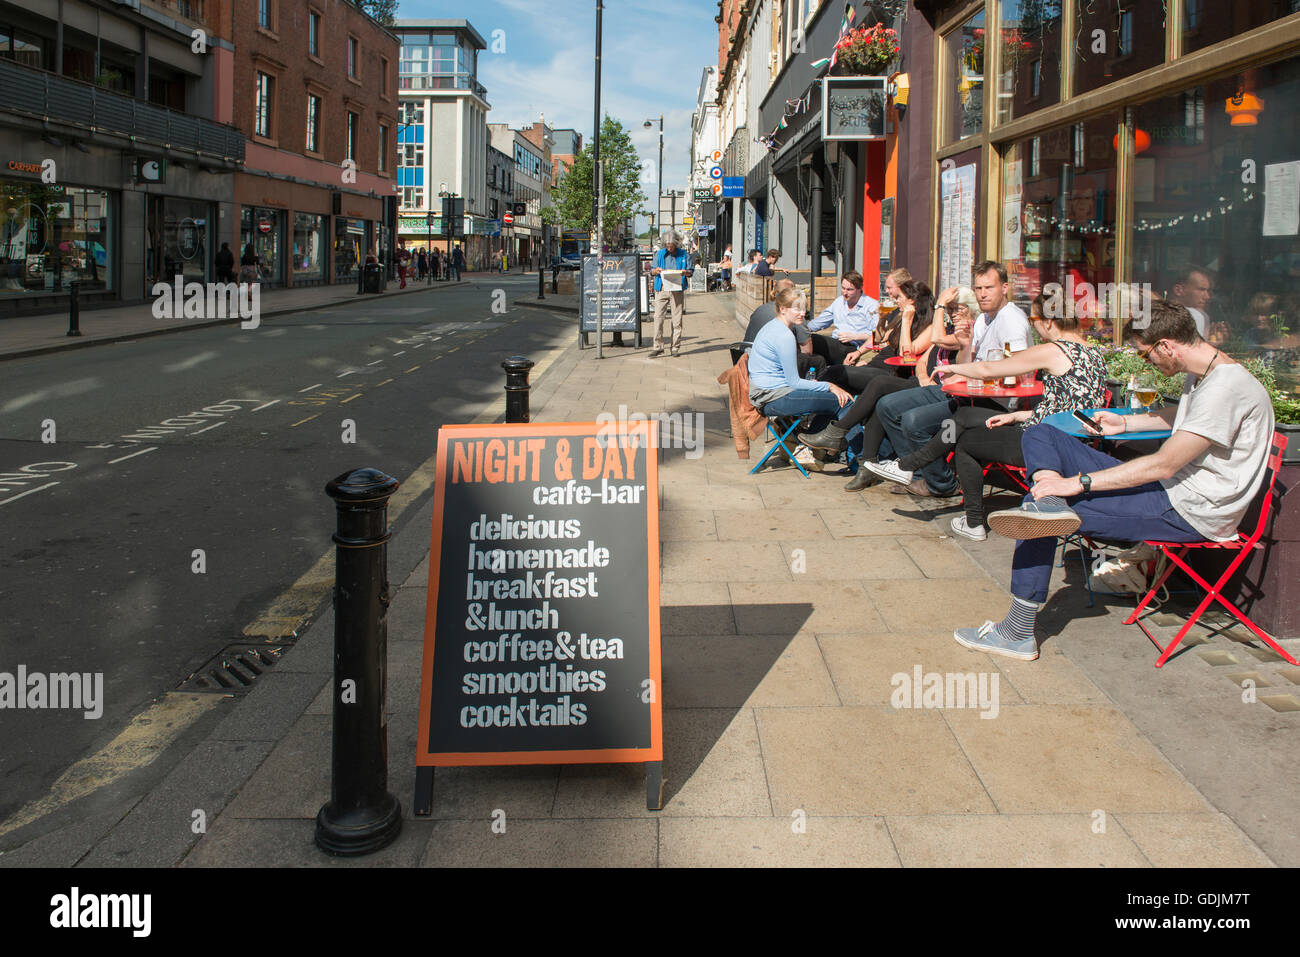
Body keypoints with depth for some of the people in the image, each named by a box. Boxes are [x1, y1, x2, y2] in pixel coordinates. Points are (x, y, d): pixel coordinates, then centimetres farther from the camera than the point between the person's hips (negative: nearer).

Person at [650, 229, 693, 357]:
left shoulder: (684, 255, 7)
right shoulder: (659, 254, 11)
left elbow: (690, 272, 9)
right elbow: (652, 271, 14)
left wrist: (685, 272, -14)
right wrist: (656, 270, -10)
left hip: (677, 290, -1)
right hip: (662, 289, 1)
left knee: (677, 320, 0)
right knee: (658, 318, -5)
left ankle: (676, 348, 7)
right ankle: (658, 347, -1)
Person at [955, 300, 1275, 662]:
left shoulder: (1226, 387, -22)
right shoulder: (1206, 373, 9)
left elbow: (1163, 465, -24)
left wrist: (1079, 482, -24)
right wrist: (1126, 423, 27)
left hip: (1189, 511, -10)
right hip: (1173, 488, 10)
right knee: (1039, 436, 3)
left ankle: (1018, 633, -11)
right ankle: (1051, 504, -27)